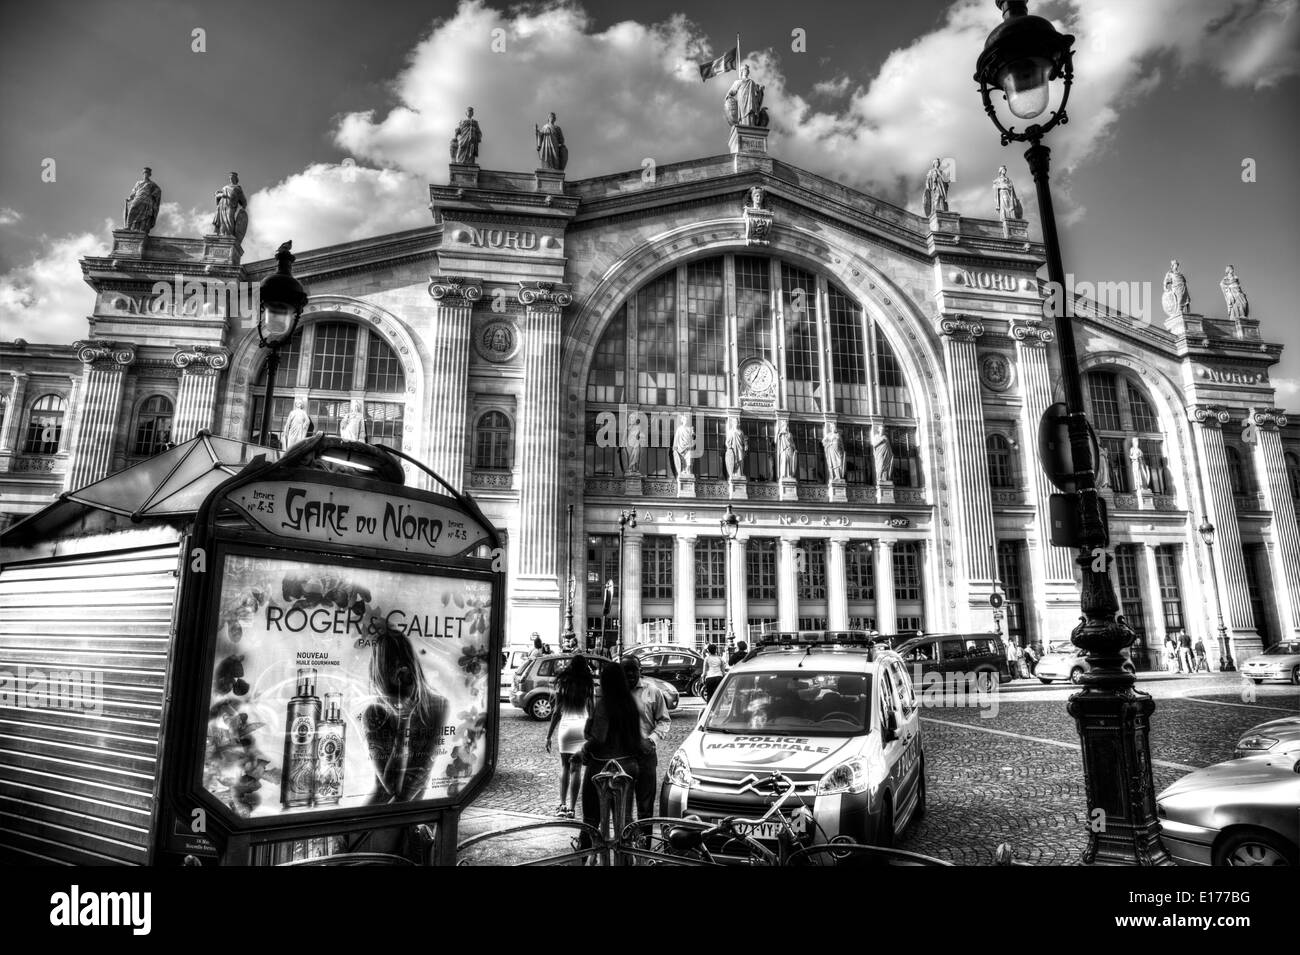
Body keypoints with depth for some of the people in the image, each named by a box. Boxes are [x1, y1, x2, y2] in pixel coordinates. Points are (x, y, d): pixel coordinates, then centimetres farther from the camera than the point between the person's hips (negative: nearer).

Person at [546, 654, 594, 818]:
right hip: (583, 726, 0)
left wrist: (549, 735, 5)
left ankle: (562, 805, 7)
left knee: (565, 766, 14)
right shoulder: (589, 685, 1)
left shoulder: (562, 684, 0)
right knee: (576, 768, 5)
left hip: (566, 725, 0)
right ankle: (571, 808, 5)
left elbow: (557, 712, -1)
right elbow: (592, 712, 2)